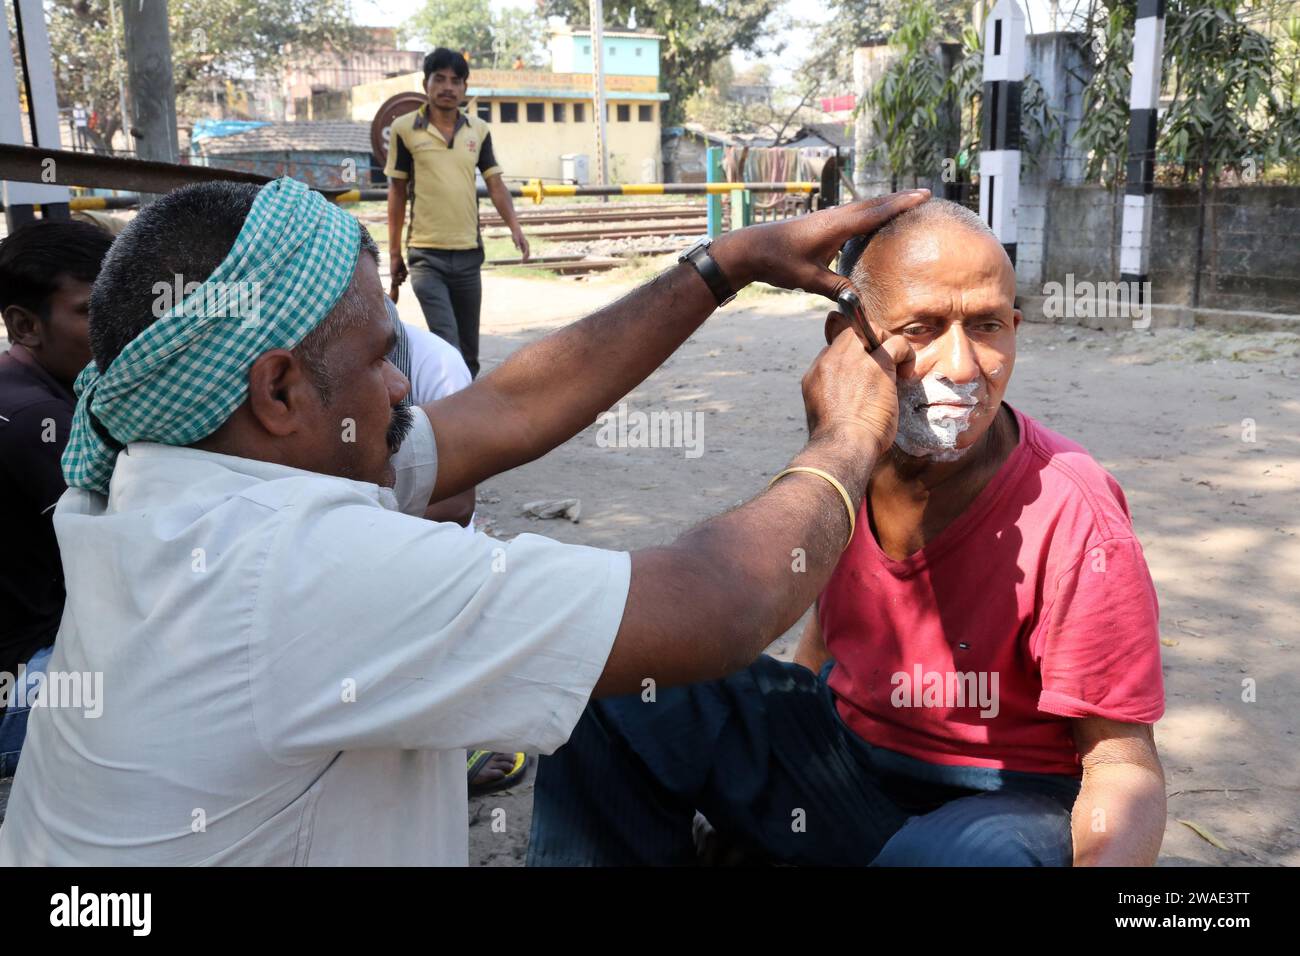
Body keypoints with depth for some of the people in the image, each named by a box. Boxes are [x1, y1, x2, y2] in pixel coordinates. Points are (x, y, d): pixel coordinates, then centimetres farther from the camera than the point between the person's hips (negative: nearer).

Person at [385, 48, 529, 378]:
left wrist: (514, 227, -13)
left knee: (469, 347, 11)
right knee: (446, 343, -16)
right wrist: (394, 252, 4)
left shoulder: (479, 130, 6)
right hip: (425, 255, -3)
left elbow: (495, 183, 5)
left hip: (469, 252, 3)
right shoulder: (405, 128, -1)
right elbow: (397, 191, 3)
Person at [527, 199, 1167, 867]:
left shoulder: (1073, 520, -24)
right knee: (621, 697, -5)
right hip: (844, 744, 5)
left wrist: (1105, 857, -41)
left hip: (1006, 802, -5)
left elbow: (1122, 763, -19)